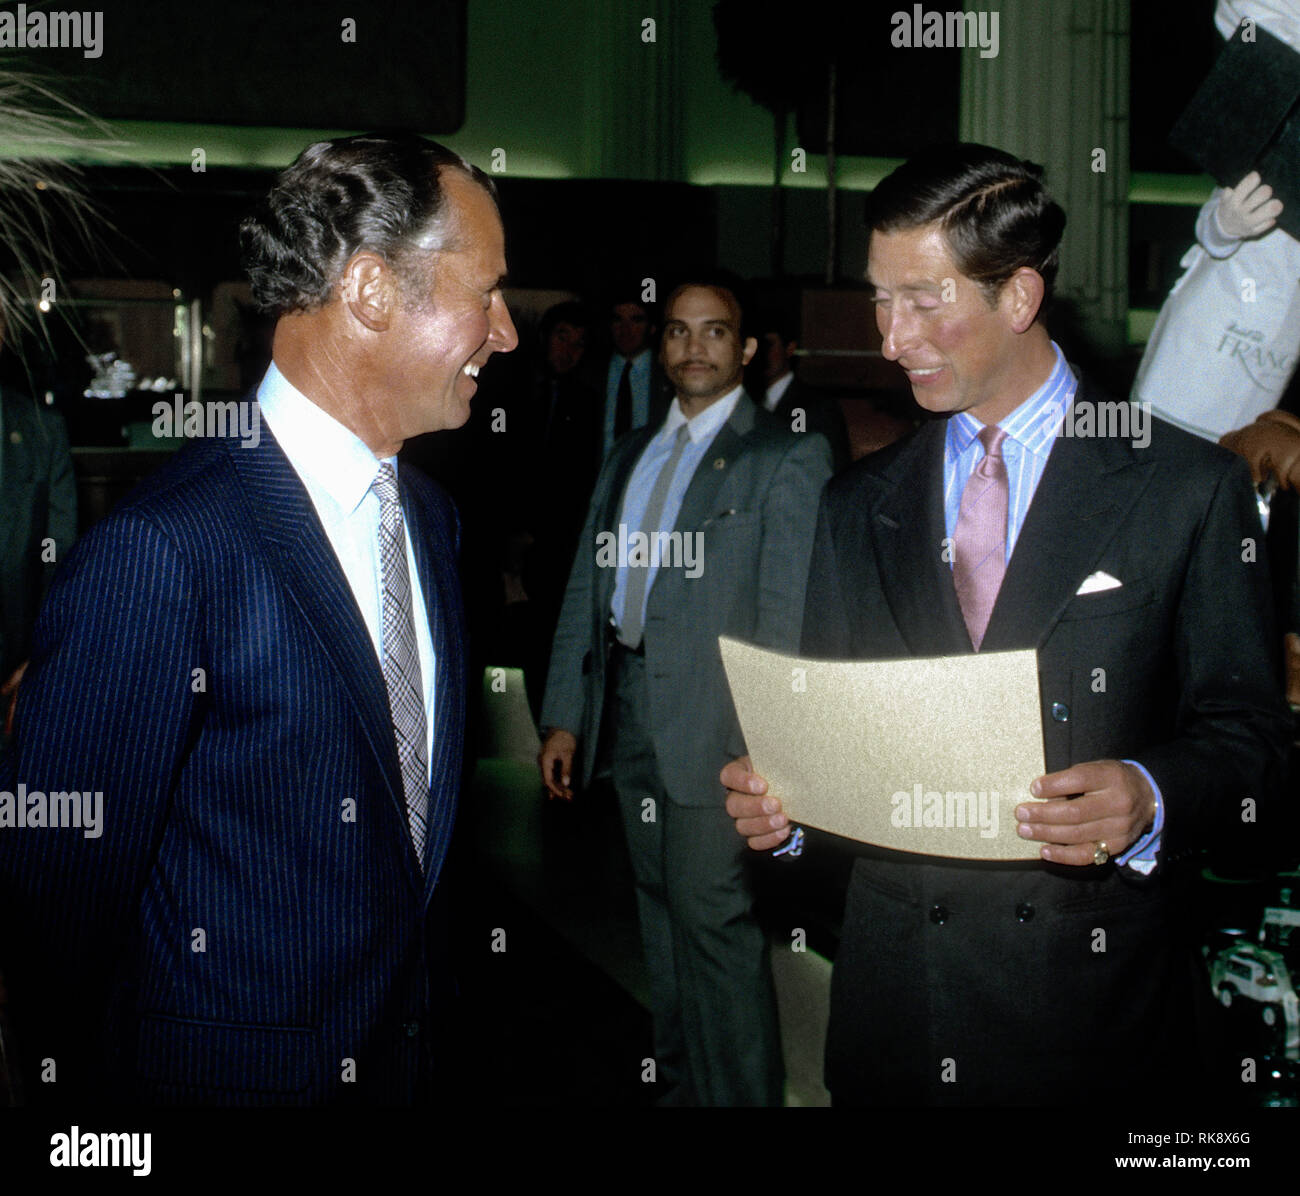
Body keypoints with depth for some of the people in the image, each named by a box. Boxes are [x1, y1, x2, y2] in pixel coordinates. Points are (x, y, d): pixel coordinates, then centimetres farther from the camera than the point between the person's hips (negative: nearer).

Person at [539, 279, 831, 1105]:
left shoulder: (786, 458, -7)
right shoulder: (629, 456, 15)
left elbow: (789, 614, -12)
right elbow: (588, 588, 15)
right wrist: (565, 716, 11)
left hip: (713, 715, -7)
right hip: (630, 704, 7)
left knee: (713, 915, -4)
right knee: (662, 906, 16)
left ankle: (739, 1092, 10)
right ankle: (680, 1081, 29)